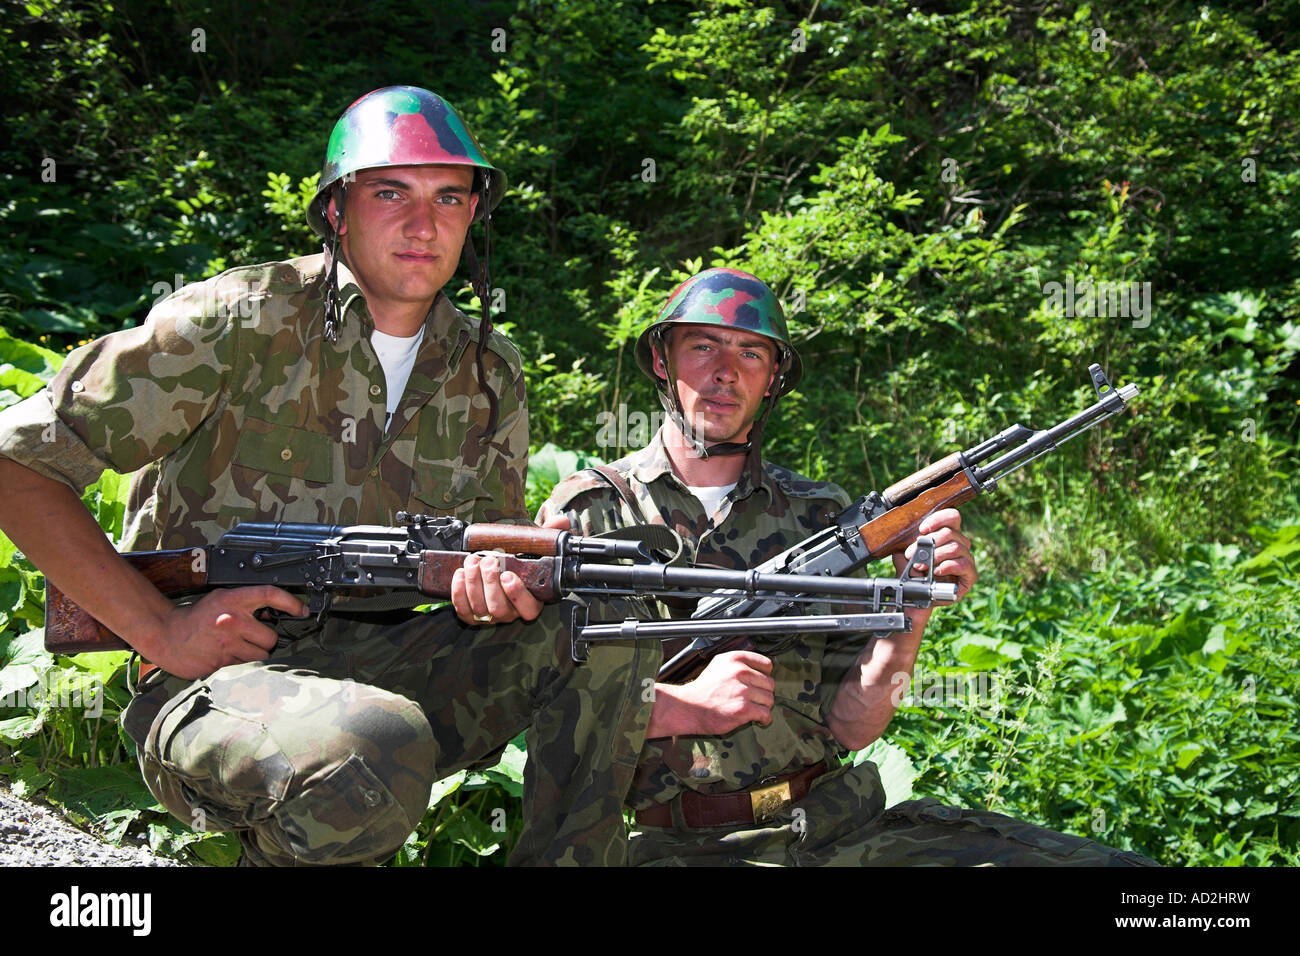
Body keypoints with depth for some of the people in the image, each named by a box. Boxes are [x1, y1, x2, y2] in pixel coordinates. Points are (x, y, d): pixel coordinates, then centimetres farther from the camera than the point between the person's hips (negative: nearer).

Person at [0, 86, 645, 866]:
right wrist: (159, 629, -16)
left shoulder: (491, 378, 7)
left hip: (378, 664, 5)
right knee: (374, 750, -38)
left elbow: (493, 544, 13)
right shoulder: (239, 325, -9)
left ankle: (576, 857, -4)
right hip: (213, 675, -5)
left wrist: (497, 581, -14)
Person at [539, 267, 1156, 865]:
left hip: (838, 824, 2)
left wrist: (909, 611, -13)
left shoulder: (819, 517, 8)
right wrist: (681, 706, -16)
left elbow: (848, 729, 3)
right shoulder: (586, 511, 2)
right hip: (677, 843, -1)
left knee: (1105, 862, -11)